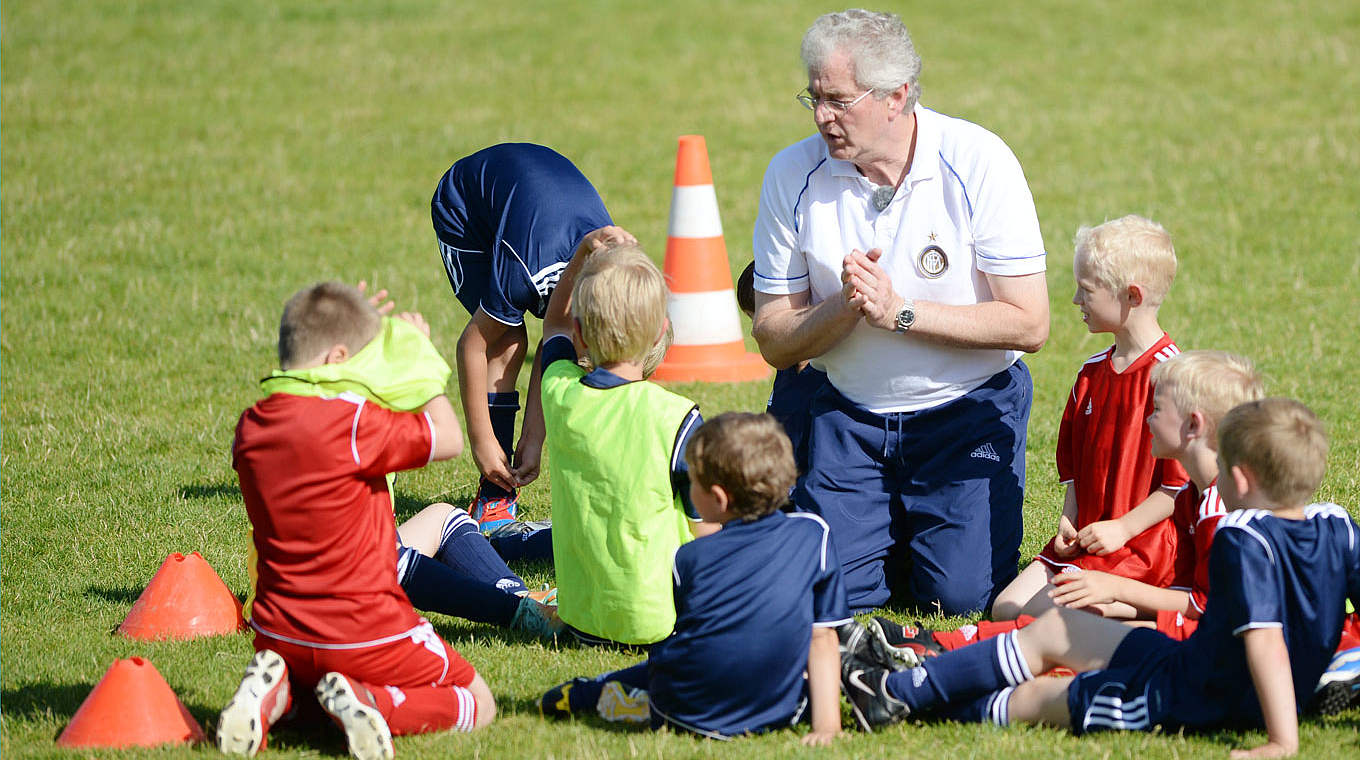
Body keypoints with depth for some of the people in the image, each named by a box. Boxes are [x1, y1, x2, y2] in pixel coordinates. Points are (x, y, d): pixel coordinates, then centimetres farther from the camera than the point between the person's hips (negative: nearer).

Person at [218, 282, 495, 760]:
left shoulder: (251, 428, -1)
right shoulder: (354, 422, -21)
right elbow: (449, 439, -8)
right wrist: (420, 355, 4)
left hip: (279, 634, 6)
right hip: (366, 635, -6)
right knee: (478, 703, 12)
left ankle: (275, 693, 5)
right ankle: (374, 702, -13)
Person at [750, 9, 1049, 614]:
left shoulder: (977, 162, -17)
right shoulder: (792, 175, -9)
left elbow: (1028, 324, -18)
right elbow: (774, 342, -5)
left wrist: (900, 312, -24)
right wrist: (844, 308, -25)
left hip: (968, 411, -2)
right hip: (850, 415, 3)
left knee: (961, 596, -13)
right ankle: (899, 530, 25)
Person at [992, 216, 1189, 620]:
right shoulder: (1092, 372, 13)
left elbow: (1183, 481, -16)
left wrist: (1122, 528, -16)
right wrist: (1069, 520, 4)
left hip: (1142, 545, -9)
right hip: (1086, 536, 9)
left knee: (1044, 614, -22)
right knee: (1005, 609, 0)